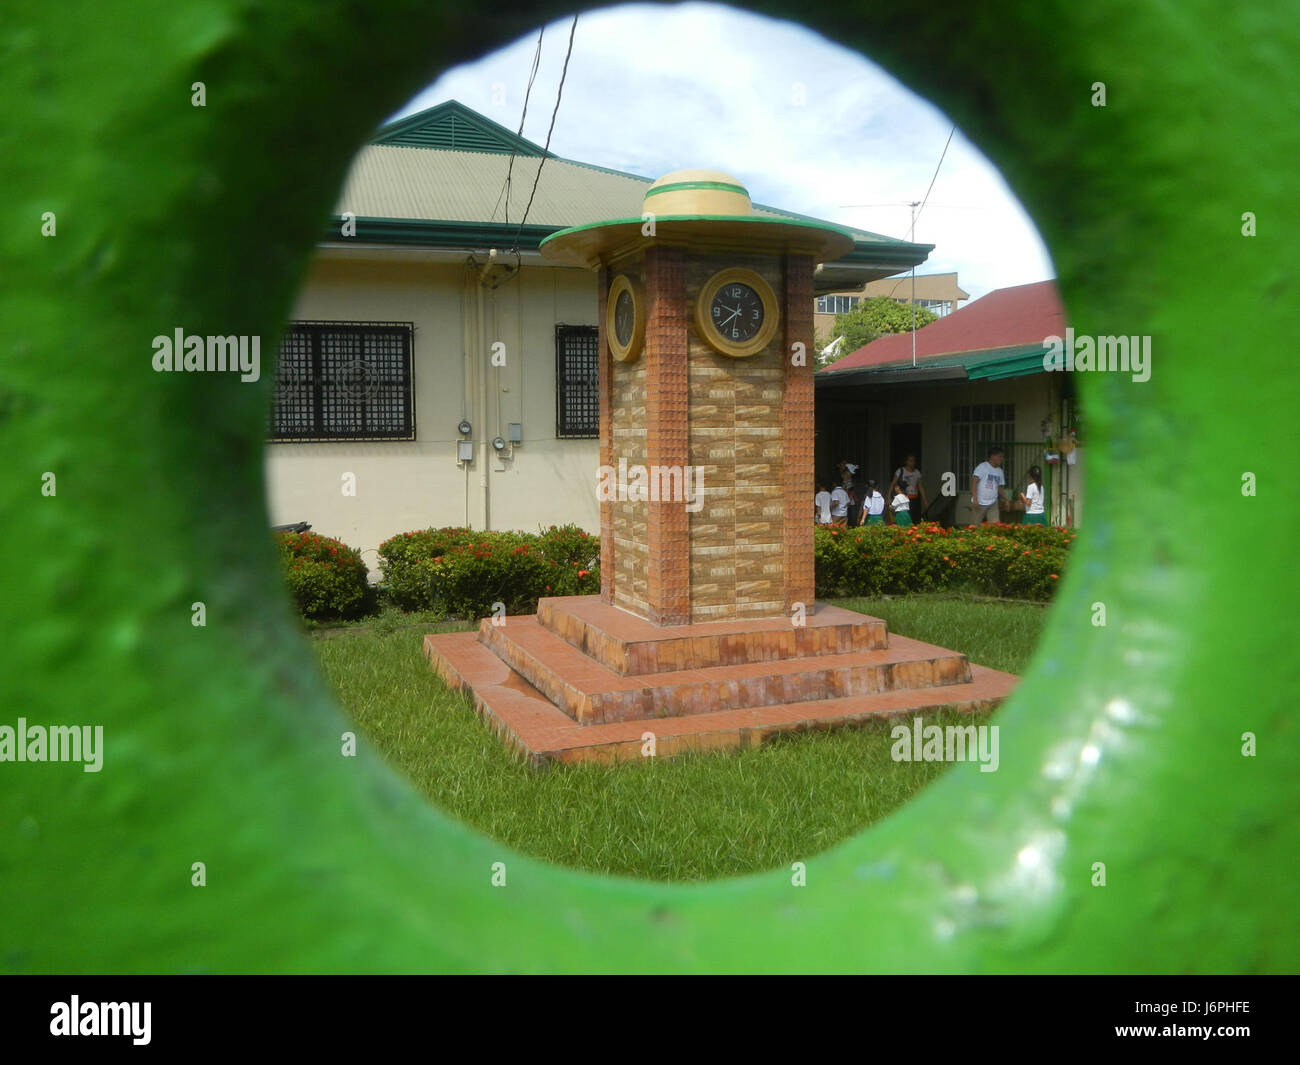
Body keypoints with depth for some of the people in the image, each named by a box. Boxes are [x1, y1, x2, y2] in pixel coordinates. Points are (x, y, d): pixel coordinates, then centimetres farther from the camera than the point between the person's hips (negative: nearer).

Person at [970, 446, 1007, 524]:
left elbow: (1000, 487, 20)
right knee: (975, 526, 1)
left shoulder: (1000, 471, 13)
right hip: (979, 503, -5)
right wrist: (975, 499, -24)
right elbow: (974, 482, -15)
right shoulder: (982, 467, -8)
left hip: (993, 504, 5)